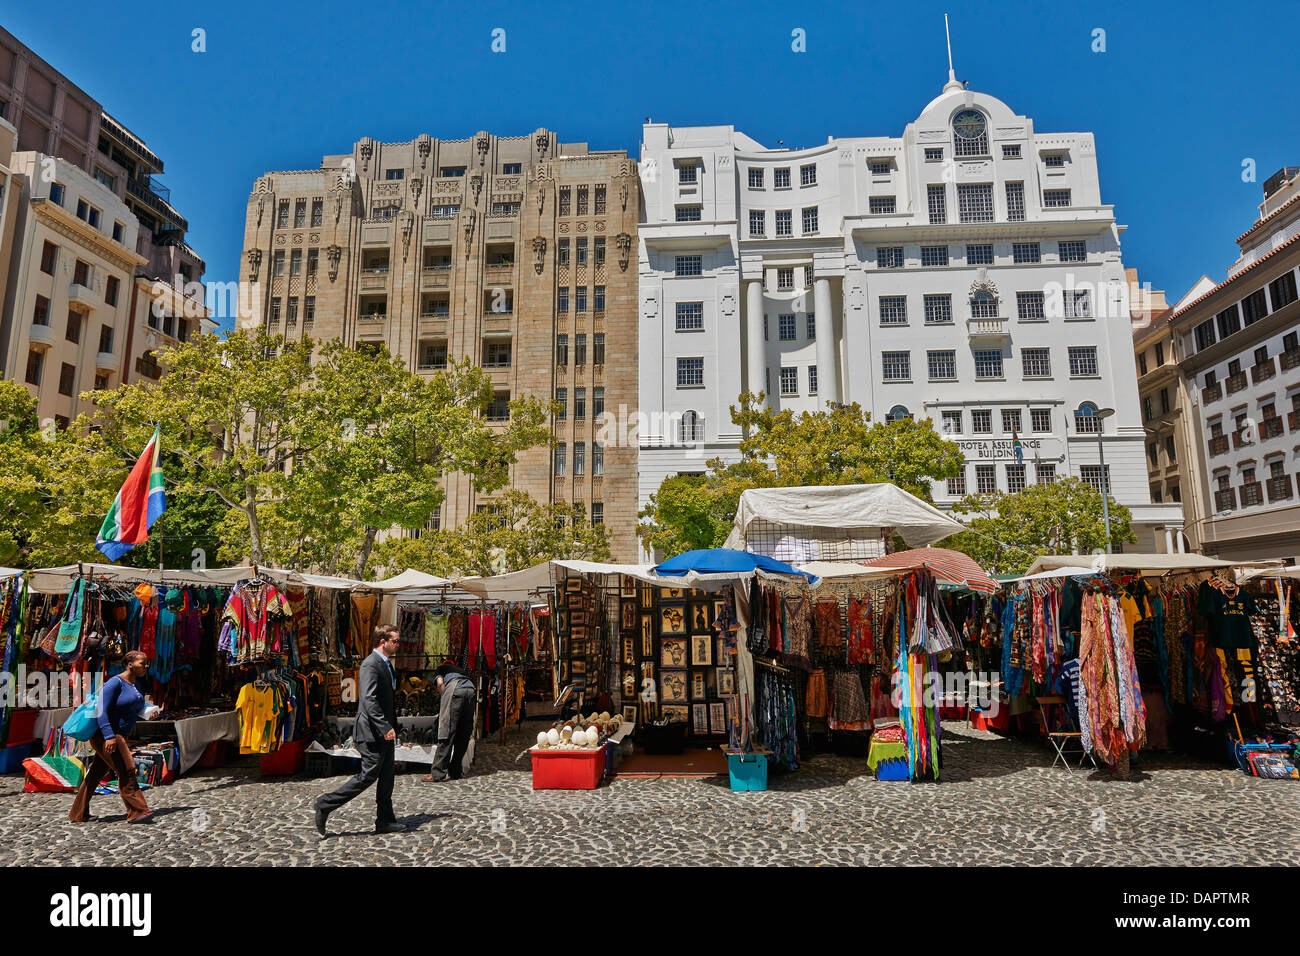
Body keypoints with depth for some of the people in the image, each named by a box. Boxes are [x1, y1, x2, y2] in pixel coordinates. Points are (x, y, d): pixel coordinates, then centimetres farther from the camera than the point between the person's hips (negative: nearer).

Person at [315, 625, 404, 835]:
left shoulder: (386, 664, 14)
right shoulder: (370, 665, -18)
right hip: (372, 732, -10)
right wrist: (385, 727, -31)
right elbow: (368, 700, -27)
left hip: (384, 731, 10)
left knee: (386, 777, 11)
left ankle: (385, 822, 19)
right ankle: (325, 805, 9)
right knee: (368, 776, -4)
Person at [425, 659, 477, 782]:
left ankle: (437, 774, -7)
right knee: (463, 736, 11)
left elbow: (440, 684, 10)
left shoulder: (440, 668, 30)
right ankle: (457, 772, 11)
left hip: (455, 689, -4)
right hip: (471, 690, 4)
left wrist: (446, 701, 21)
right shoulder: (459, 670, 41)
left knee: (447, 733, -6)